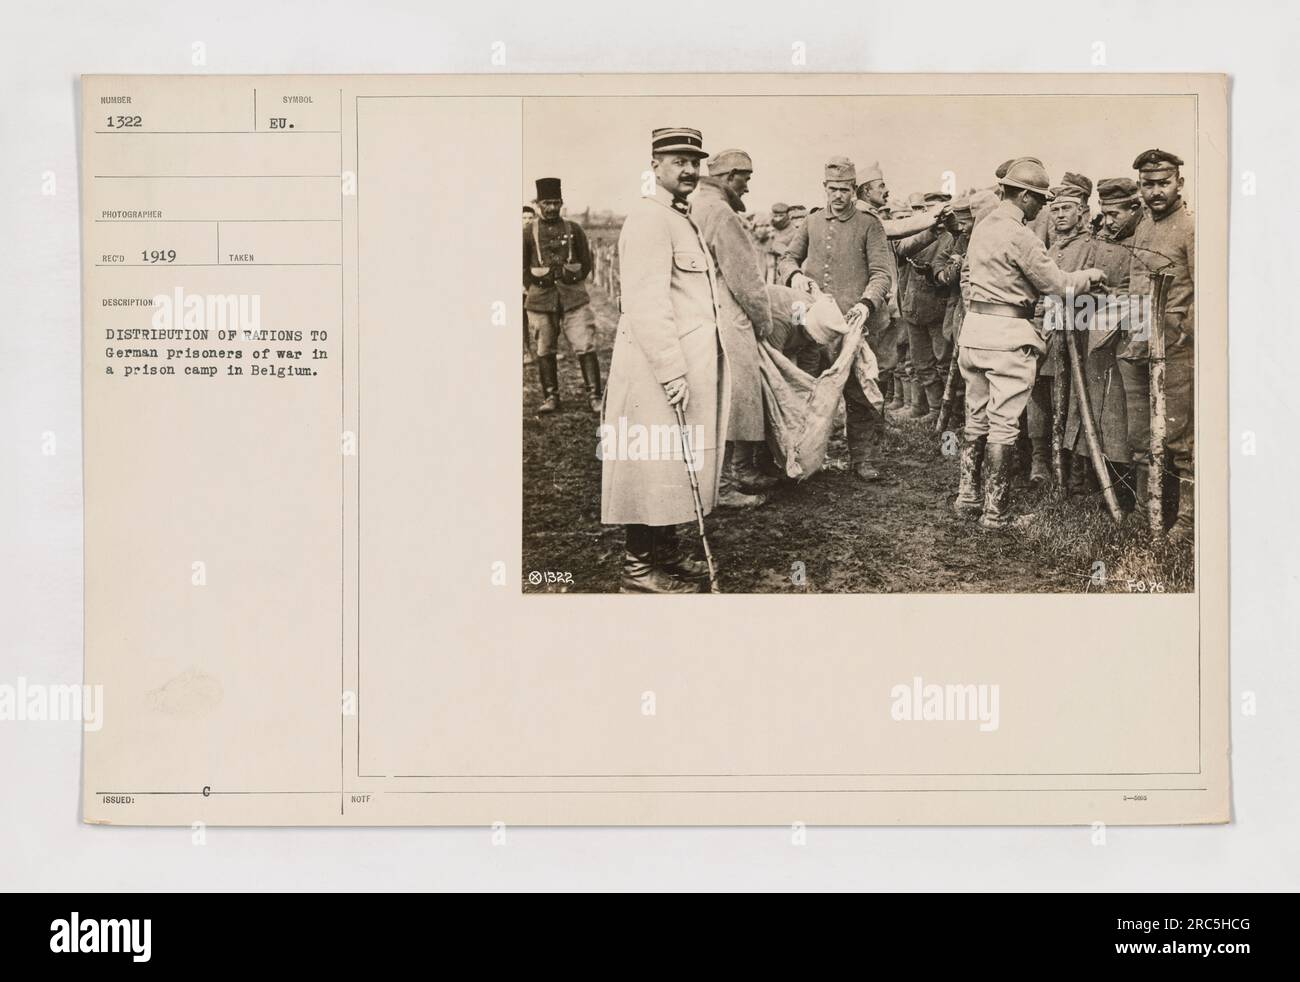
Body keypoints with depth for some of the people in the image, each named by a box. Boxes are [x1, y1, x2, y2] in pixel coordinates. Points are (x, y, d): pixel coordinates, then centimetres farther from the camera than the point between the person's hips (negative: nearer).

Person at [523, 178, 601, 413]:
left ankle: (594, 396, -3)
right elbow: (522, 267, 11)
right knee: (544, 352, 4)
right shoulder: (529, 233, 4)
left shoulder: (574, 229, 6)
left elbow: (586, 263, 13)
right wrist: (534, 288, 4)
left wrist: (573, 284, 7)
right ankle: (550, 397, 14)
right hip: (540, 301, 0)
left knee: (586, 348, -7)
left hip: (574, 298, 0)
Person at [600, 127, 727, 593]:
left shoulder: (683, 219, 18)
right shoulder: (648, 219, -14)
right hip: (661, 366, -10)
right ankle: (639, 568, 3)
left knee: (678, 464, 15)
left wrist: (691, 367, 15)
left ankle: (666, 551, 25)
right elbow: (647, 304, -21)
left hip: (690, 363, 10)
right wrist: (671, 372, -24)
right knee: (656, 463, -5)